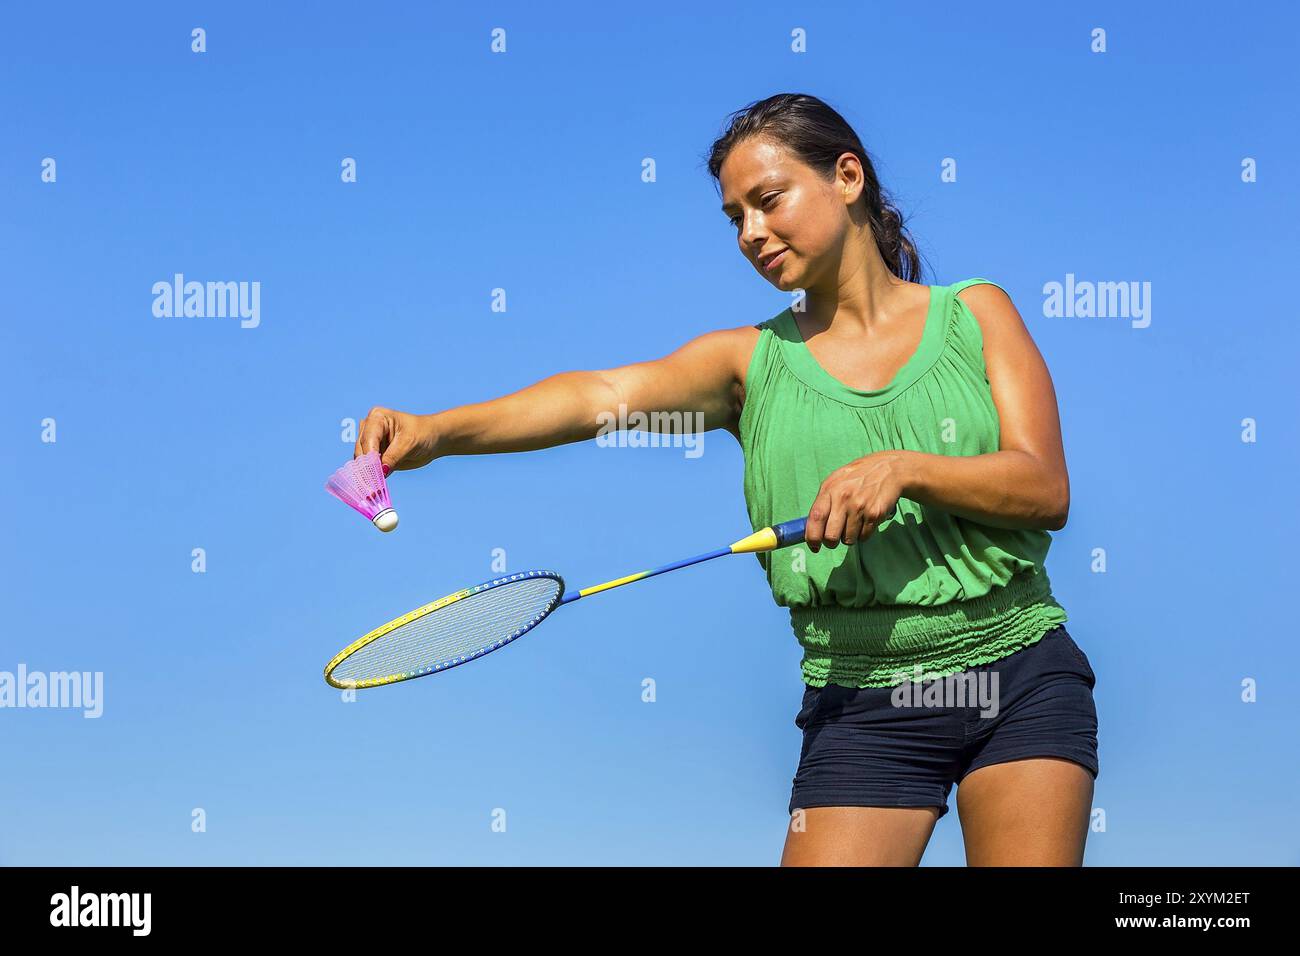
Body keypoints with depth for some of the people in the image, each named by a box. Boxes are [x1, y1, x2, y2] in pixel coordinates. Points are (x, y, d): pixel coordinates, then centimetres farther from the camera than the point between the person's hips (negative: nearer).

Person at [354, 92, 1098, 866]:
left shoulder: (976, 312, 6)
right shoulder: (753, 360, 5)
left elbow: (1046, 490, -3)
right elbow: (603, 393, -13)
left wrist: (903, 469, -21)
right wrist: (438, 429, -29)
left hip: (1019, 673, 0)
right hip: (862, 707, 0)